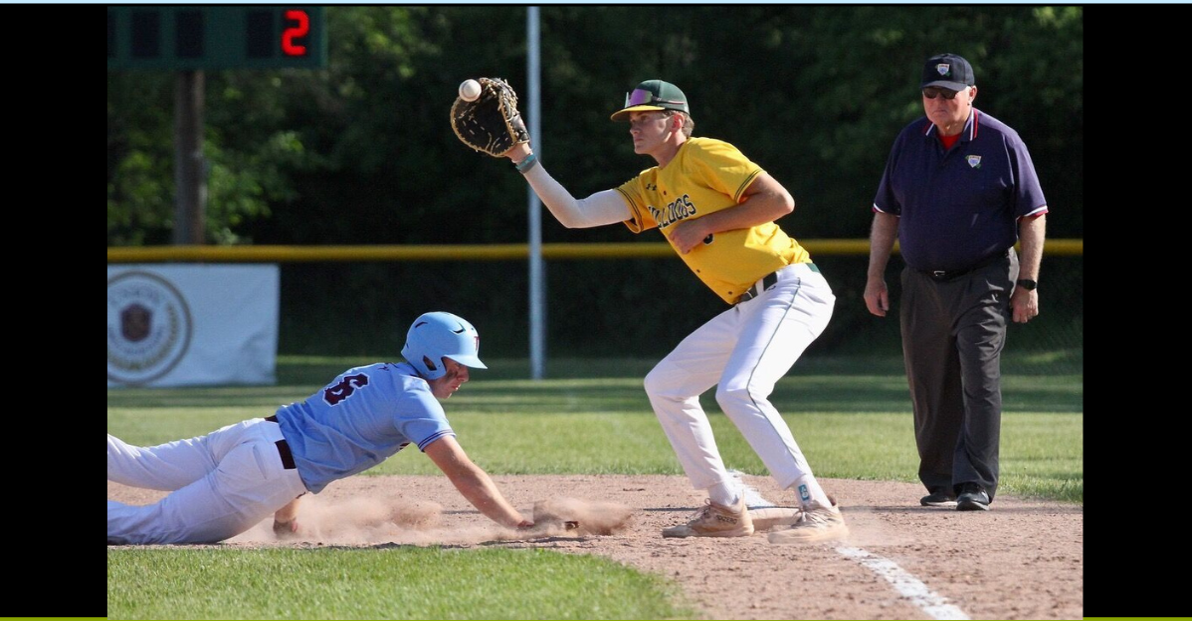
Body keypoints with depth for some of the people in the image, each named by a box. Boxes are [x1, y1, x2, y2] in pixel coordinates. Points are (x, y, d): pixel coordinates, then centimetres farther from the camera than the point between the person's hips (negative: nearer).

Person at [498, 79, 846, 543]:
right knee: (665, 386, 14)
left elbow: (779, 200, -17)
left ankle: (818, 510, -31)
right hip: (747, 308, 10)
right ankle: (726, 510, 16)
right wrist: (524, 160, 4)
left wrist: (705, 225, -14)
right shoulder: (648, 190, 17)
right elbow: (573, 215, 10)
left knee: (738, 391, -28)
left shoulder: (704, 156, -9)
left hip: (792, 290, -10)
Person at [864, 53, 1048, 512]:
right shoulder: (909, 141, 6)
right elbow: (886, 214, 14)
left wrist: (1027, 284, -10)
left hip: (984, 281, -5)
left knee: (979, 381, -14)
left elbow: (1033, 216, -4)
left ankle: (976, 485, -16)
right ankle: (940, 482, 19)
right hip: (921, 283, 5)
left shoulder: (1001, 142, -6)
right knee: (929, 389, 7)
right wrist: (874, 278, 9)